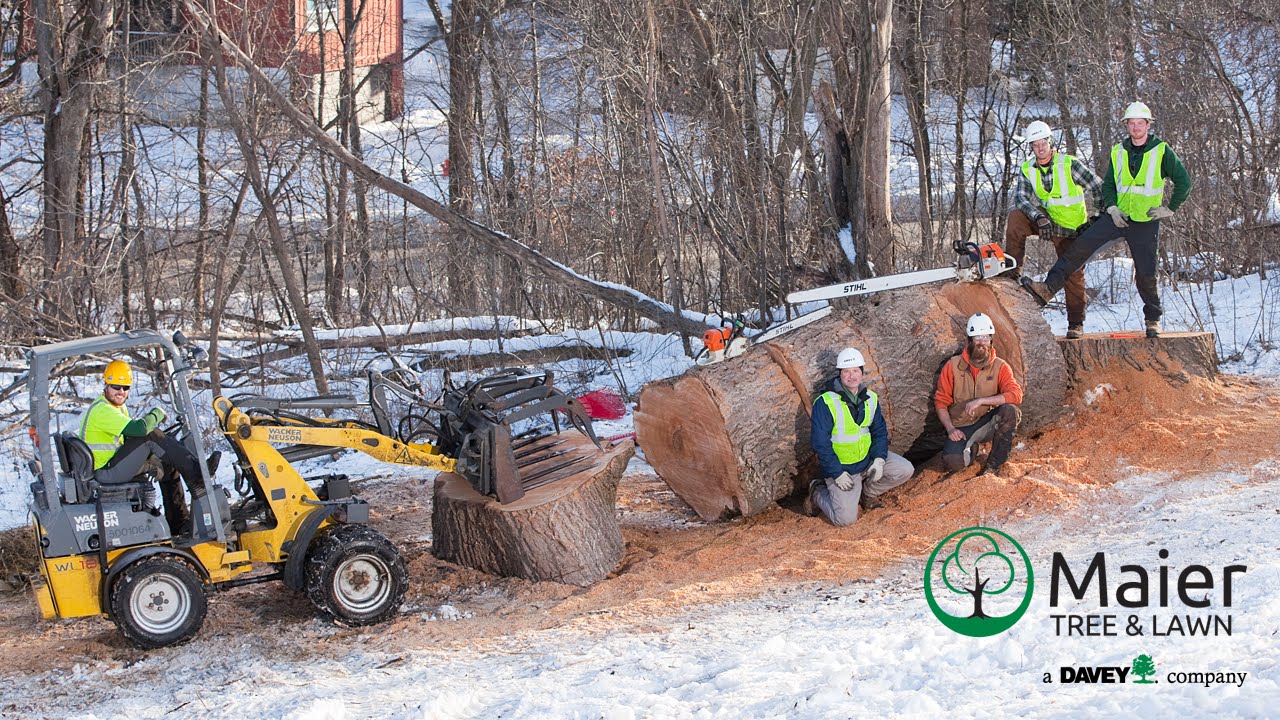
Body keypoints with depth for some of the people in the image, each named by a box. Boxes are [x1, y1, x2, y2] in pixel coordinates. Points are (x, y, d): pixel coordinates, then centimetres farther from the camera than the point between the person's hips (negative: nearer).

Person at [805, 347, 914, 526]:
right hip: (841, 467, -6)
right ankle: (818, 493, 15)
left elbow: (880, 431, 8)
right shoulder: (825, 403, -17)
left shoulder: (871, 399, 2)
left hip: (868, 458, 6)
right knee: (846, 518, -16)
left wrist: (879, 460, -10)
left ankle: (866, 492, 14)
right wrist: (837, 474, -19)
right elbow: (820, 443, -17)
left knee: (904, 470, -8)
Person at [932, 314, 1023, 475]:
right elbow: (941, 401, 1)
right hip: (961, 429, 0)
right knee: (953, 462, -30)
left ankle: (992, 466, -16)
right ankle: (969, 448, 11)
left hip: (988, 424, 1)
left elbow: (1016, 395, -19)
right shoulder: (953, 366, -1)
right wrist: (950, 429, -15)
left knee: (1010, 411, -31)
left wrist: (980, 401, -27)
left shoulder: (1000, 367, -3)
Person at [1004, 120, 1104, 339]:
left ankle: (1076, 323, 8)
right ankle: (1012, 267, -18)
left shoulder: (1069, 164, -15)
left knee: (1074, 275, -2)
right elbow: (1020, 197, -18)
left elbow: (1097, 187, -9)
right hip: (1045, 220, 3)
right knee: (1015, 216, -23)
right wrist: (1039, 218, -34)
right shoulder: (1027, 170, -5)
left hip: (1070, 229, -3)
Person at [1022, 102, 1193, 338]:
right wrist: (1112, 208, -2)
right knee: (1080, 246, -14)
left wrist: (1170, 209, -4)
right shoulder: (1118, 152, 7)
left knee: (1146, 274, -1)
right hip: (1118, 217, 3)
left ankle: (1153, 319, 18)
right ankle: (1048, 289, -18)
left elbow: (1183, 181, 0)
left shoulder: (1162, 151, -4)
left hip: (1146, 222, -3)